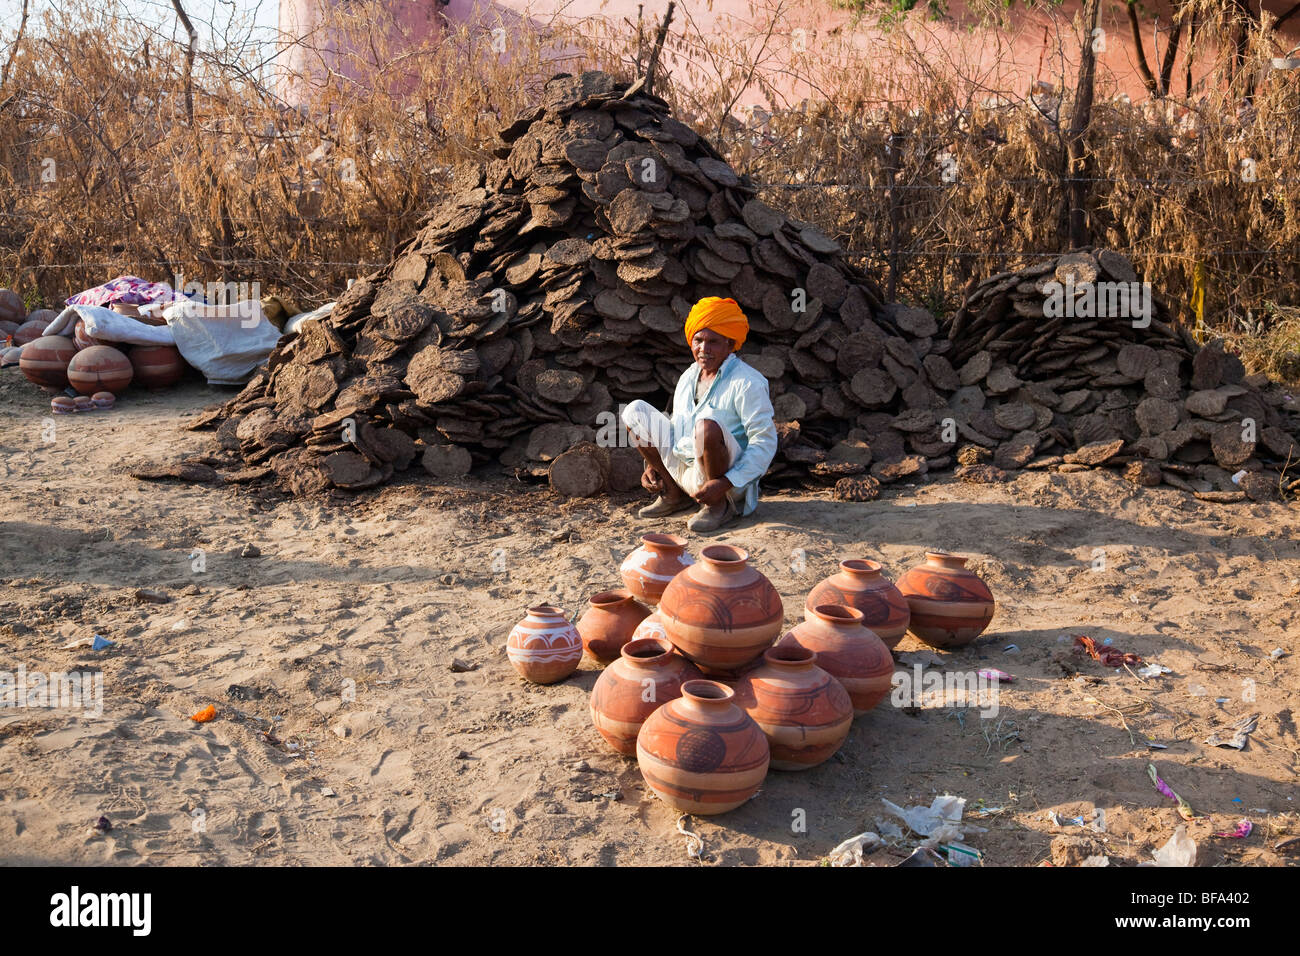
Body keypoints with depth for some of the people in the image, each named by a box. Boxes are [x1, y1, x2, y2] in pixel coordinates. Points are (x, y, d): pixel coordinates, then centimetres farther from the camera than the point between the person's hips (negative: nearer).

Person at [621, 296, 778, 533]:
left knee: (707, 425, -37)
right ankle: (674, 493, 7)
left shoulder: (747, 383, -13)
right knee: (635, 411, 3)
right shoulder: (688, 377, 10)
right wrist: (654, 465, 5)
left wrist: (724, 484, -28)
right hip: (682, 469, 7)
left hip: (725, 478, -7)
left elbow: (765, 444, -19)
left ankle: (721, 505, -13)